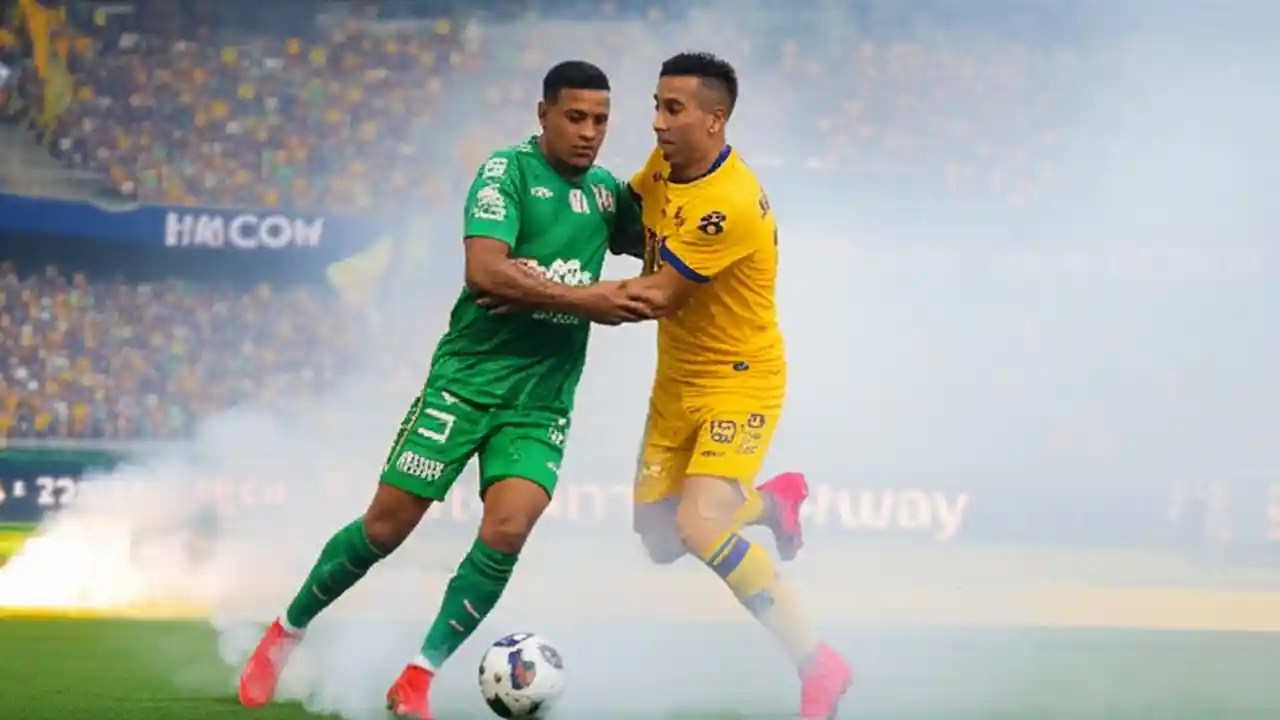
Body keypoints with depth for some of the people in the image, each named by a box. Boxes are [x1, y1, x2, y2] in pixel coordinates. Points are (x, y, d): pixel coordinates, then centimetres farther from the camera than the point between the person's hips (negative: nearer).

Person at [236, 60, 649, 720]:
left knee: (506, 531, -17)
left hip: (541, 402, 4)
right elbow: (485, 270, -23)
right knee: (386, 525, -1)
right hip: (467, 380, -4)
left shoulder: (605, 190, 9)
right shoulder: (507, 171, -10)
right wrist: (584, 301, -23)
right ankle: (286, 632, 23)